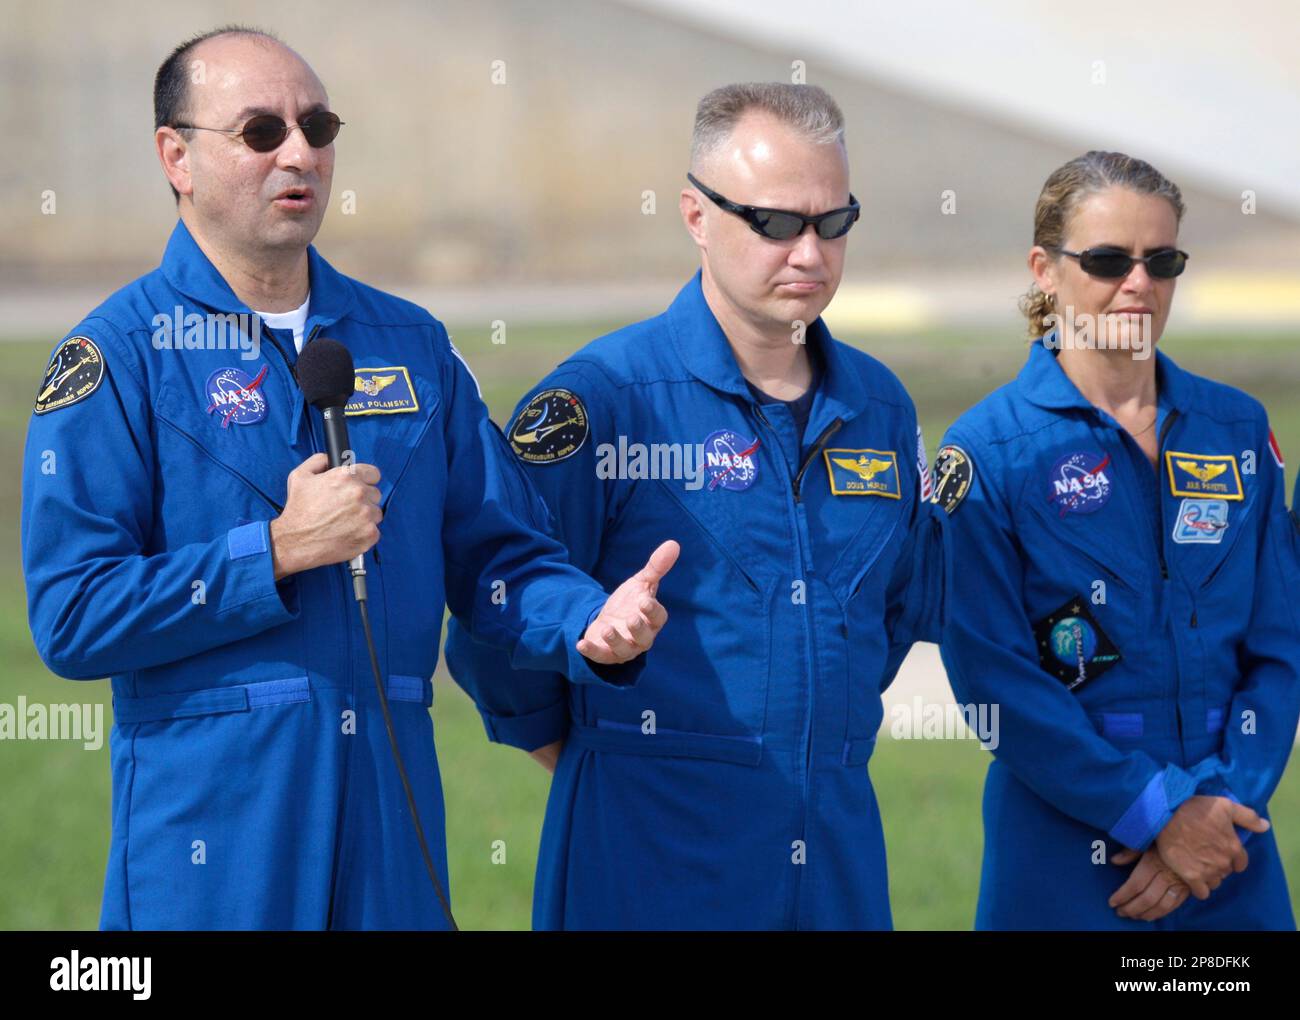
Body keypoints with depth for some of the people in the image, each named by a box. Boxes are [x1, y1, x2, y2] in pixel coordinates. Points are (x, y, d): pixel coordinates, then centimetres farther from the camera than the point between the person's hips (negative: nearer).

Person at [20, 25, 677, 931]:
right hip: (212, 821, -4)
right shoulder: (116, 356, -5)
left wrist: (591, 627, -10)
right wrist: (279, 552, -16)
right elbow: (72, 618, -12)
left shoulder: (411, 345, 11)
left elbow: (497, 554, 11)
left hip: (392, 814, 5)